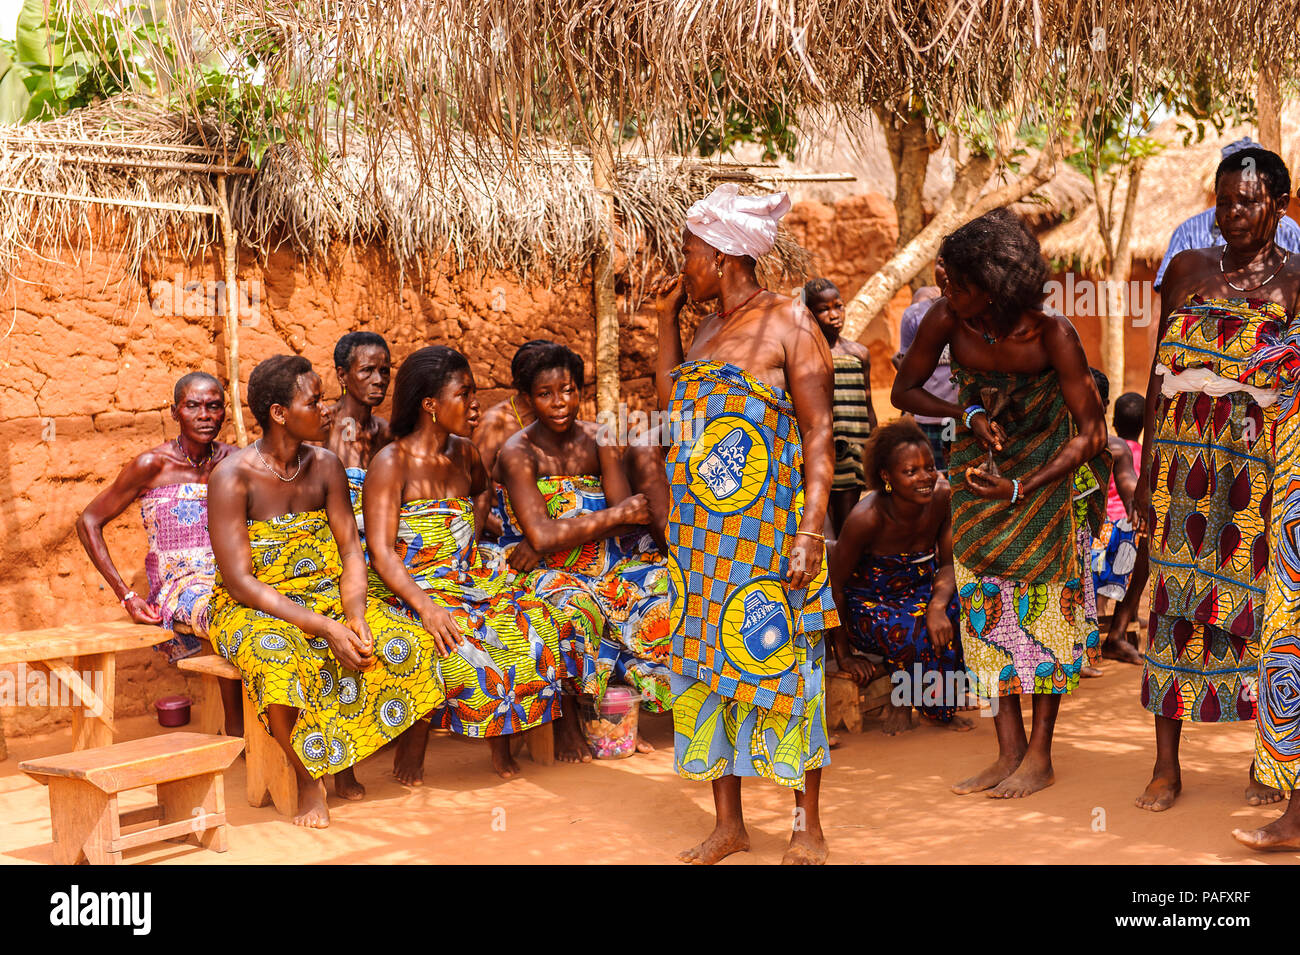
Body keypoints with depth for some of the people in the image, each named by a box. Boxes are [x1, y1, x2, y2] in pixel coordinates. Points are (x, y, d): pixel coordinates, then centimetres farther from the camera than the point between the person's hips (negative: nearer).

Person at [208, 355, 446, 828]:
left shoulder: (326, 466, 3)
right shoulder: (233, 476, -14)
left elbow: (350, 551, 1)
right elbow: (239, 582, -19)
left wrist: (355, 616, -20)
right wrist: (325, 628, -27)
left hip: (325, 597, 5)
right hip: (252, 609, -5)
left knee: (409, 644, -19)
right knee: (278, 659, -39)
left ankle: (341, 758, 0)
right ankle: (308, 778, -15)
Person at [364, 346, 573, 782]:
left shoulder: (464, 452, 10)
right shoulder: (391, 463, -10)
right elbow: (381, 552, -17)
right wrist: (425, 605, -31)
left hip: (469, 577, 6)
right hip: (409, 587, -6)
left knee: (533, 623, -21)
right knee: (455, 644, -35)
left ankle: (501, 739, -6)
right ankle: (413, 743, -12)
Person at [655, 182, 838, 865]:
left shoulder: (789, 323, -6)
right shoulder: (708, 326, 14)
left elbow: (819, 435, -10)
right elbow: (669, 397, 24)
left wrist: (810, 531, -18)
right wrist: (666, 319, 15)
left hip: (767, 527, -7)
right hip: (700, 529, 7)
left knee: (778, 661, -2)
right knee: (707, 662, 9)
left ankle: (806, 828, 13)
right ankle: (728, 824, 21)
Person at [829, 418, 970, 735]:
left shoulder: (942, 498, -15)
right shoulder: (866, 518, -27)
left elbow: (949, 564, -6)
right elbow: (833, 586, -16)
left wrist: (938, 605, -28)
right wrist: (843, 654, -12)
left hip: (920, 593, 5)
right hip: (868, 605, -5)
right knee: (910, 630, -35)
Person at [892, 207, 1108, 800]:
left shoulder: (1051, 336, -28)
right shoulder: (946, 321, -19)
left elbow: (1091, 434, -22)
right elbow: (903, 392, -3)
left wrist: (1021, 488, -25)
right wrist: (968, 413, -20)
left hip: (1049, 474, -4)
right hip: (981, 472, 4)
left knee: (1046, 607, 0)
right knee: (987, 607, 3)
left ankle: (1039, 754, 12)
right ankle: (1008, 754, 11)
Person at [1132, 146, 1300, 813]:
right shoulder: (1188, 269, 11)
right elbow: (1161, 374, 12)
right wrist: (1146, 469, 8)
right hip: (1185, 459, 2)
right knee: (1174, 599, 2)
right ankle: (1166, 767, 10)